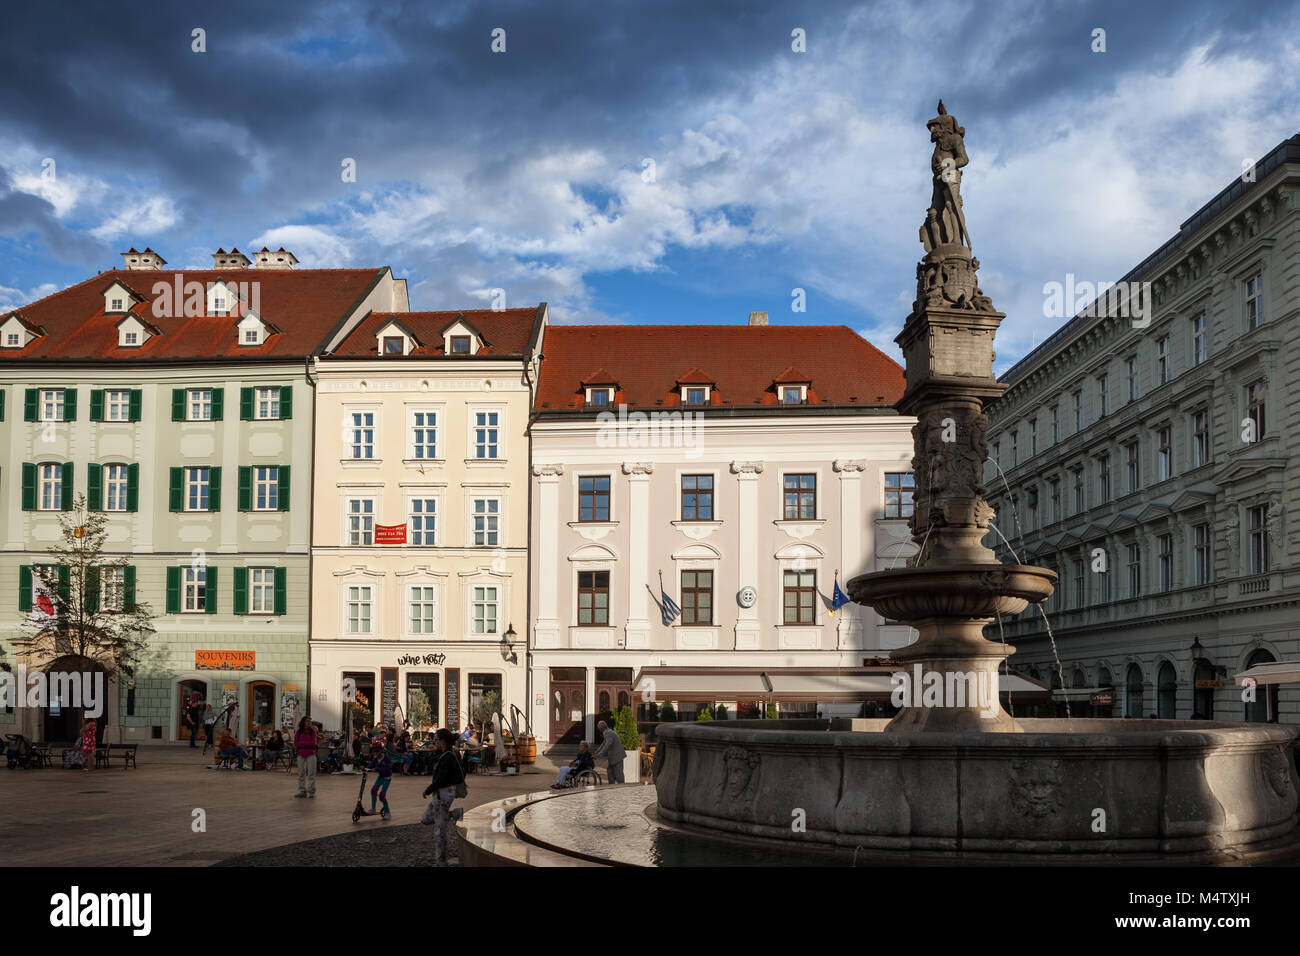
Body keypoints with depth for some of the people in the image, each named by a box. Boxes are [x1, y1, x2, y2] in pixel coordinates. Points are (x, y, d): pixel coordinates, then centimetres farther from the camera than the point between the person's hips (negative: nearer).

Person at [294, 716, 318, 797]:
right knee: (301, 773, 6)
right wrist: (308, 744, -11)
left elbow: (313, 743, -9)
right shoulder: (298, 732, 4)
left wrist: (301, 743, -10)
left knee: (311, 772, -4)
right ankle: (302, 791, 13)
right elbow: (295, 743, -3)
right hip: (301, 754, 2)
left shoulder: (312, 732, 0)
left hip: (311, 754, -2)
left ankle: (311, 791, 0)